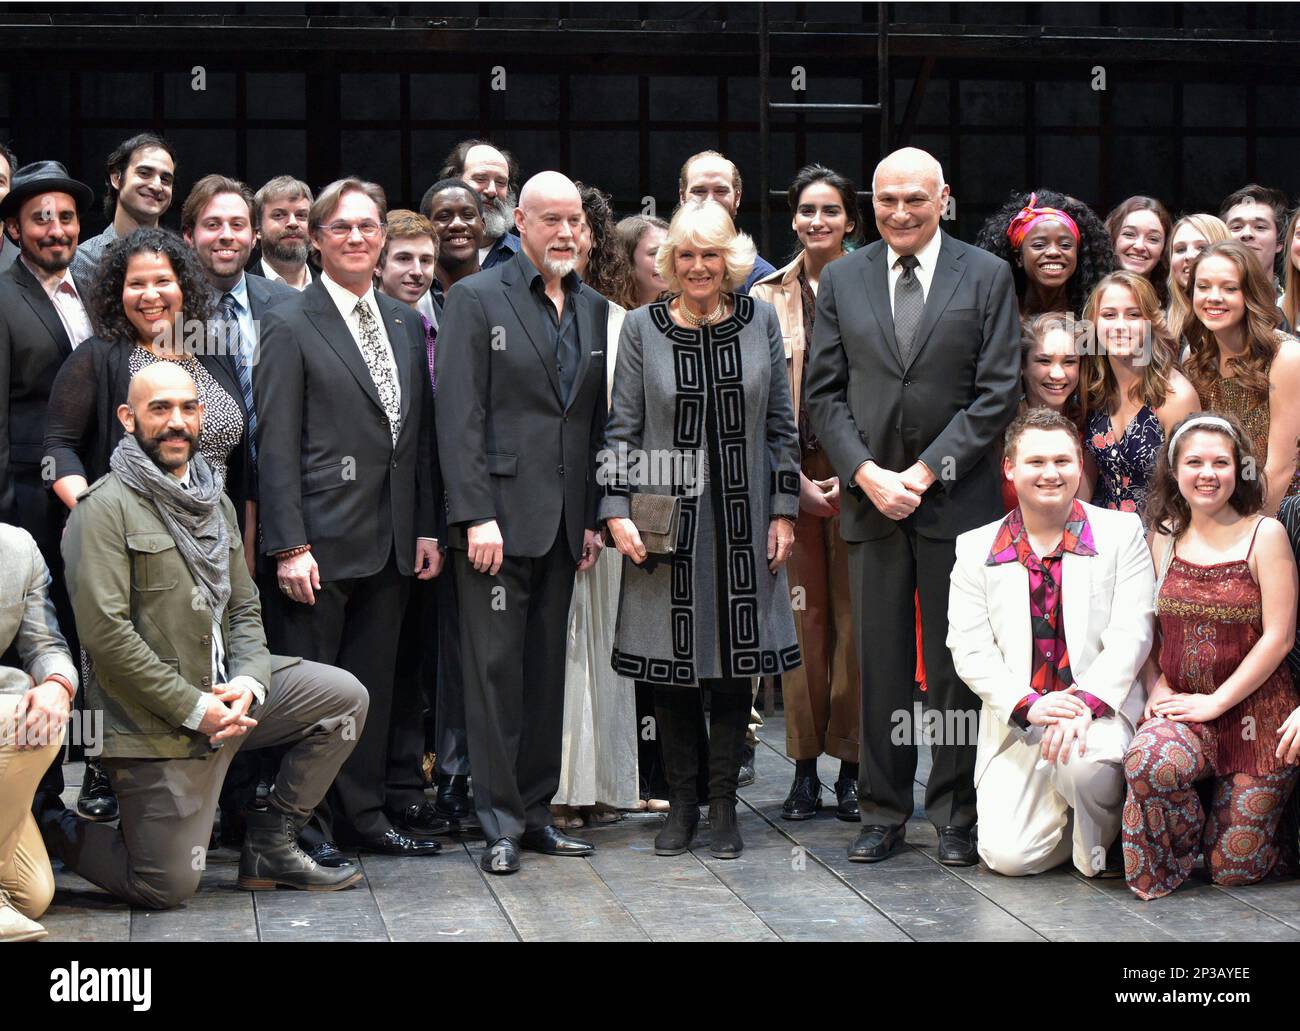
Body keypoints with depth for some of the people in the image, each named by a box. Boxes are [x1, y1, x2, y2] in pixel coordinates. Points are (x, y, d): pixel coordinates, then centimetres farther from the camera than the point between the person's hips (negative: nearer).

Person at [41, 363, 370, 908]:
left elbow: (244, 610, 14)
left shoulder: (216, 503, 13)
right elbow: (105, 630, -20)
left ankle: (270, 843, 8)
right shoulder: (106, 506, -13)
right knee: (166, 889, -8)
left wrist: (248, 682, -8)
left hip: (223, 688, 8)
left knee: (345, 695, -1)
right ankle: (59, 831, 19)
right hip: (156, 720, -7)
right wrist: (194, 707, -20)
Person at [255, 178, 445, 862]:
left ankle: (366, 812, 20)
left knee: (375, 683, 11)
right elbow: (276, 446, -9)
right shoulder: (290, 325, -4)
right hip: (323, 539, -6)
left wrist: (428, 528, 9)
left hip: (391, 541, 6)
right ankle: (304, 822, 10)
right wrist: (289, 545, -15)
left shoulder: (406, 324, 14)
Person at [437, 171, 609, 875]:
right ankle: (500, 823, 2)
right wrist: (476, 516, -15)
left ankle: (534, 812, 17)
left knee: (546, 671, 10)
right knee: (496, 669, -3)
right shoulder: (476, 299, -3)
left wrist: (593, 518, 10)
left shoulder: (594, 309, 14)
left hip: (564, 521, 5)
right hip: (499, 515, -5)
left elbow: (598, 421, 16)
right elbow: (460, 417, -9)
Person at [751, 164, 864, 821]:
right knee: (802, 613, 2)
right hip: (791, 473, 1)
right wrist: (795, 478, -4)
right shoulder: (768, 296, 10)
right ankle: (805, 767, 7)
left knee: (856, 614, -2)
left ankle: (850, 765, 5)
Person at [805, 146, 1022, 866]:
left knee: (956, 664, 2)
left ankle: (956, 815, 12)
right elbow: (823, 392, 7)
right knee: (880, 663, 4)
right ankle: (882, 813, 13)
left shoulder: (986, 276, 2)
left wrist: (924, 472, -10)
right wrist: (867, 473, -7)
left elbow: (998, 392, -3)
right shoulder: (842, 279, 10)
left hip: (958, 499, -2)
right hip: (870, 495, 2)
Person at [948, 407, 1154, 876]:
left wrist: (1085, 702, -21)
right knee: (1007, 855, -15)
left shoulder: (1122, 532, 3)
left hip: (1100, 710, -1)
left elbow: (1131, 632, -5)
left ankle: (1099, 839, -1)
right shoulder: (975, 549, 7)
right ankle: (1057, 810, 20)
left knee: (1086, 764, -36)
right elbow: (969, 649, 0)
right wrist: (1028, 706, -16)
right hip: (1016, 725, 2)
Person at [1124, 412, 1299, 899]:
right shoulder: (1164, 536, 6)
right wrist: (1158, 689, -7)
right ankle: (1168, 859, -2)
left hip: (1254, 712, -3)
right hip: (1181, 707, 3)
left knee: (1234, 868, -6)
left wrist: (1215, 702, -14)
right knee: (1147, 760, -34)